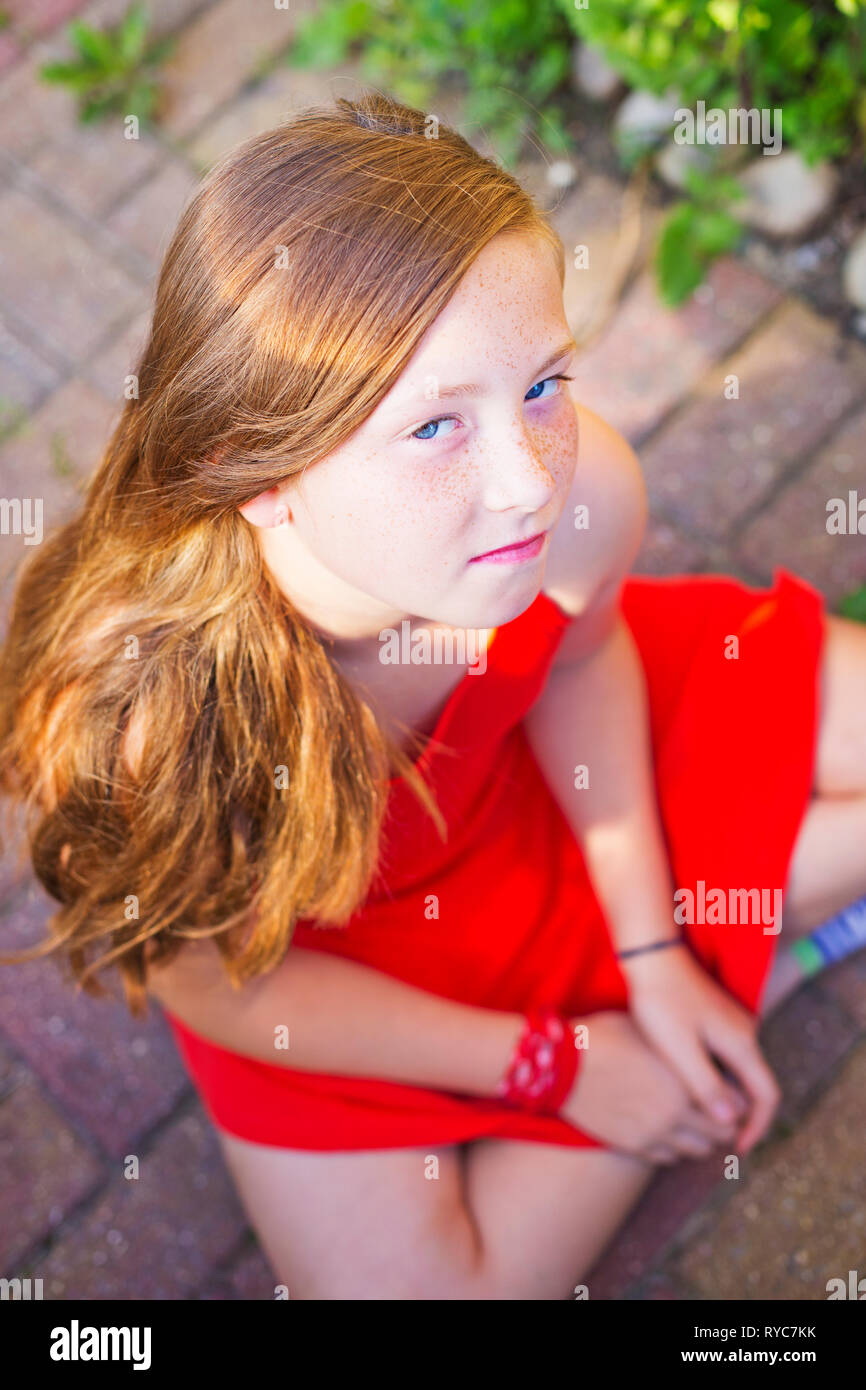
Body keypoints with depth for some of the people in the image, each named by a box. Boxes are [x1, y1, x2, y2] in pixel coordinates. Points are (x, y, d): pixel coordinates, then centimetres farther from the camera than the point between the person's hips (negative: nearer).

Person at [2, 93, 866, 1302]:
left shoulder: (589, 491, -34)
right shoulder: (133, 707, -41)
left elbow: (578, 653, -7)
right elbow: (221, 983, -20)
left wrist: (657, 957, -4)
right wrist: (554, 1065, -13)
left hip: (533, 790, 3)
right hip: (321, 946, -1)